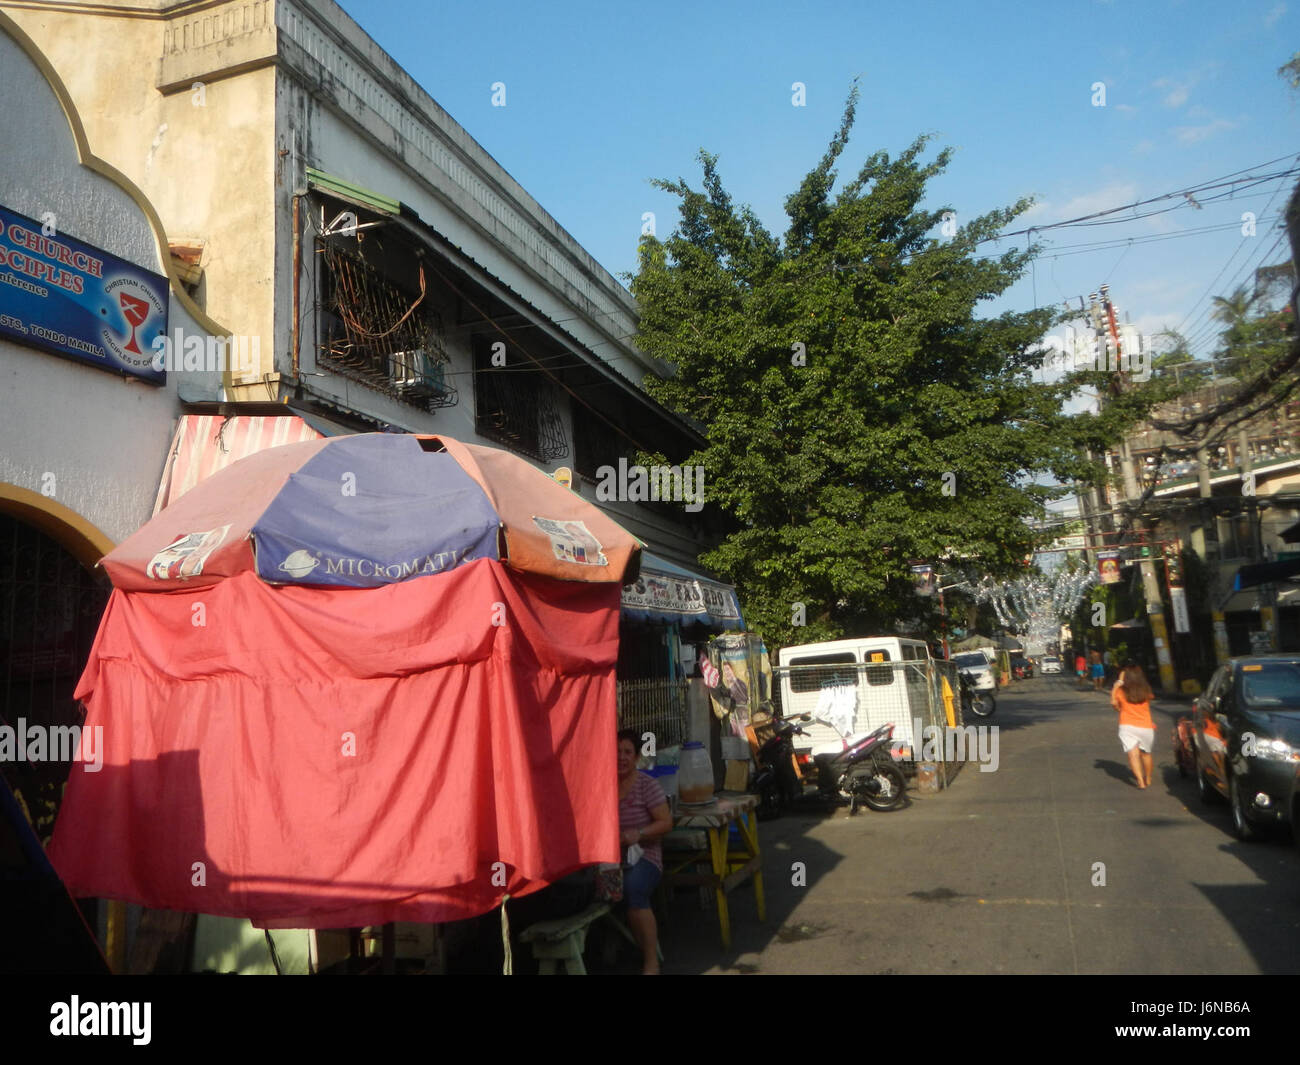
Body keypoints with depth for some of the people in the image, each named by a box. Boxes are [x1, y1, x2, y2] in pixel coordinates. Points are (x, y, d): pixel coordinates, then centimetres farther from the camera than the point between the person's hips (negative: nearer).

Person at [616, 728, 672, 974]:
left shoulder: (647, 785, 2)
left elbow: (666, 822, -2)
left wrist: (639, 833, -17)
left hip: (642, 854, -2)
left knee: (633, 887, -35)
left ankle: (651, 961, -18)